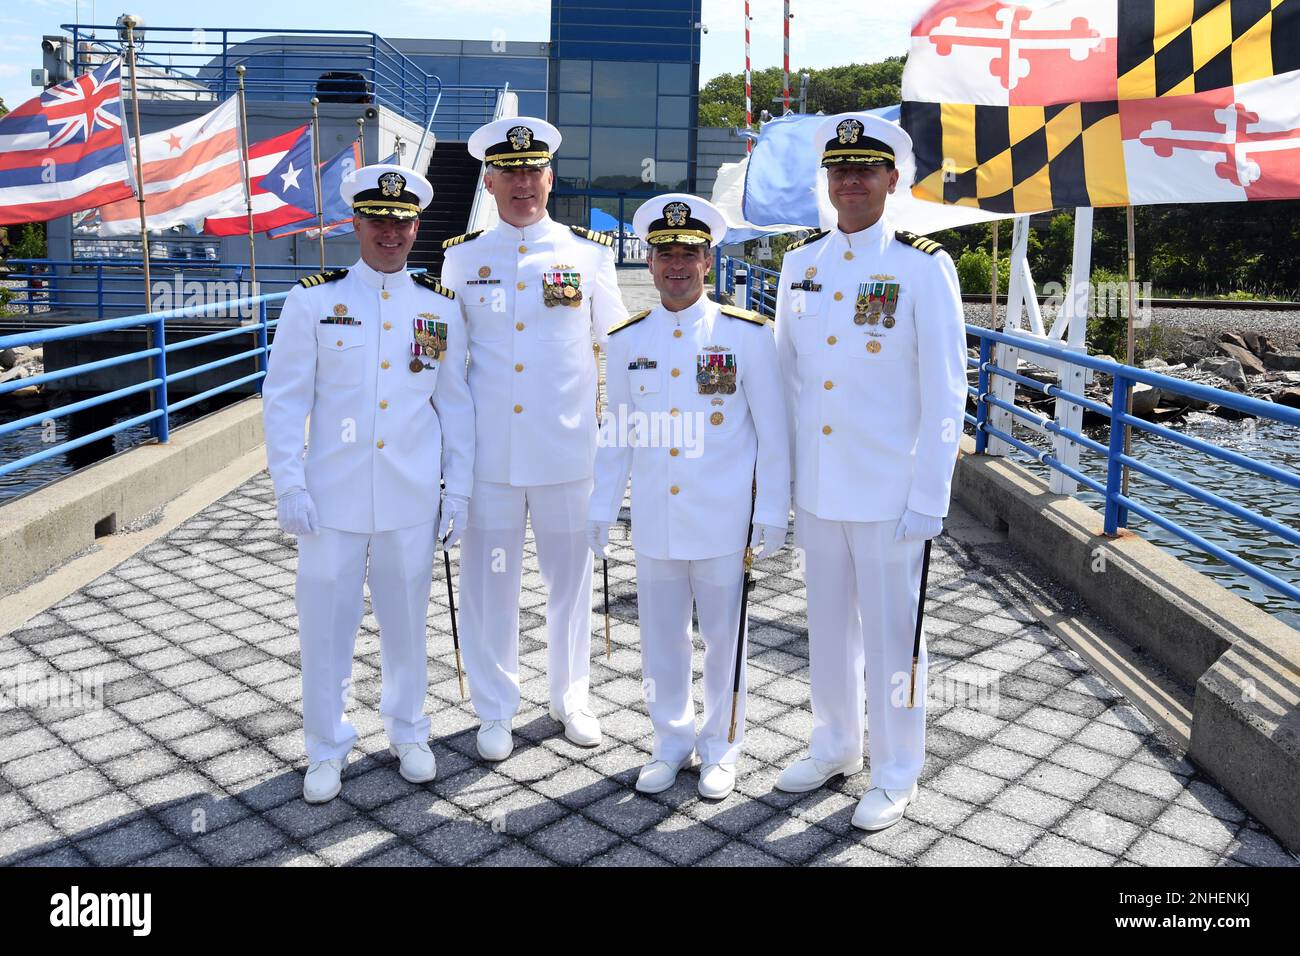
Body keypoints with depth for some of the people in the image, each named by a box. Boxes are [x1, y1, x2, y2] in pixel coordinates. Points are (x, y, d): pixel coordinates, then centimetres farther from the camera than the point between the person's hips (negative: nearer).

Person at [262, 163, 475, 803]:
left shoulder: (441, 307, 4)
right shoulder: (312, 300, -1)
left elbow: (456, 404, 7)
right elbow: (283, 399, -1)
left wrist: (458, 490, 3)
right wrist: (288, 486, -8)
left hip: (413, 500, 1)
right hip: (331, 498, -1)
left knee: (406, 621, 13)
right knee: (325, 625, 7)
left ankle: (407, 732, 34)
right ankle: (327, 749, 26)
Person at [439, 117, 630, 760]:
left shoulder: (589, 251, 3)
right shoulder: (461, 257, 5)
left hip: (567, 451, 0)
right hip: (488, 454, 1)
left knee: (570, 575, 11)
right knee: (488, 581, 7)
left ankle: (570, 696, 32)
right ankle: (495, 711, 25)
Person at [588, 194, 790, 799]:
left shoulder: (747, 334, -5)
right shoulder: (626, 340, 4)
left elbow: (772, 430, -3)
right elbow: (616, 432, 10)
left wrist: (772, 512, -5)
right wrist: (602, 508, 9)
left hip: (724, 521, -3)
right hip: (653, 521, 3)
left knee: (725, 637, 10)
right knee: (661, 637, 13)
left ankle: (720, 749, 30)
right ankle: (671, 743, 32)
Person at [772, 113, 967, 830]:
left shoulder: (923, 268, -8)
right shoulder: (799, 263, 6)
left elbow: (945, 393, -9)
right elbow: (785, 374, 10)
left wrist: (929, 500, -12)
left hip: (887, 493, -4)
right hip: (815, 486, 5)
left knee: (889, 630, 8)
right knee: (828, 623, 17)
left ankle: (895, 772, 28)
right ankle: (835, 745, 38)